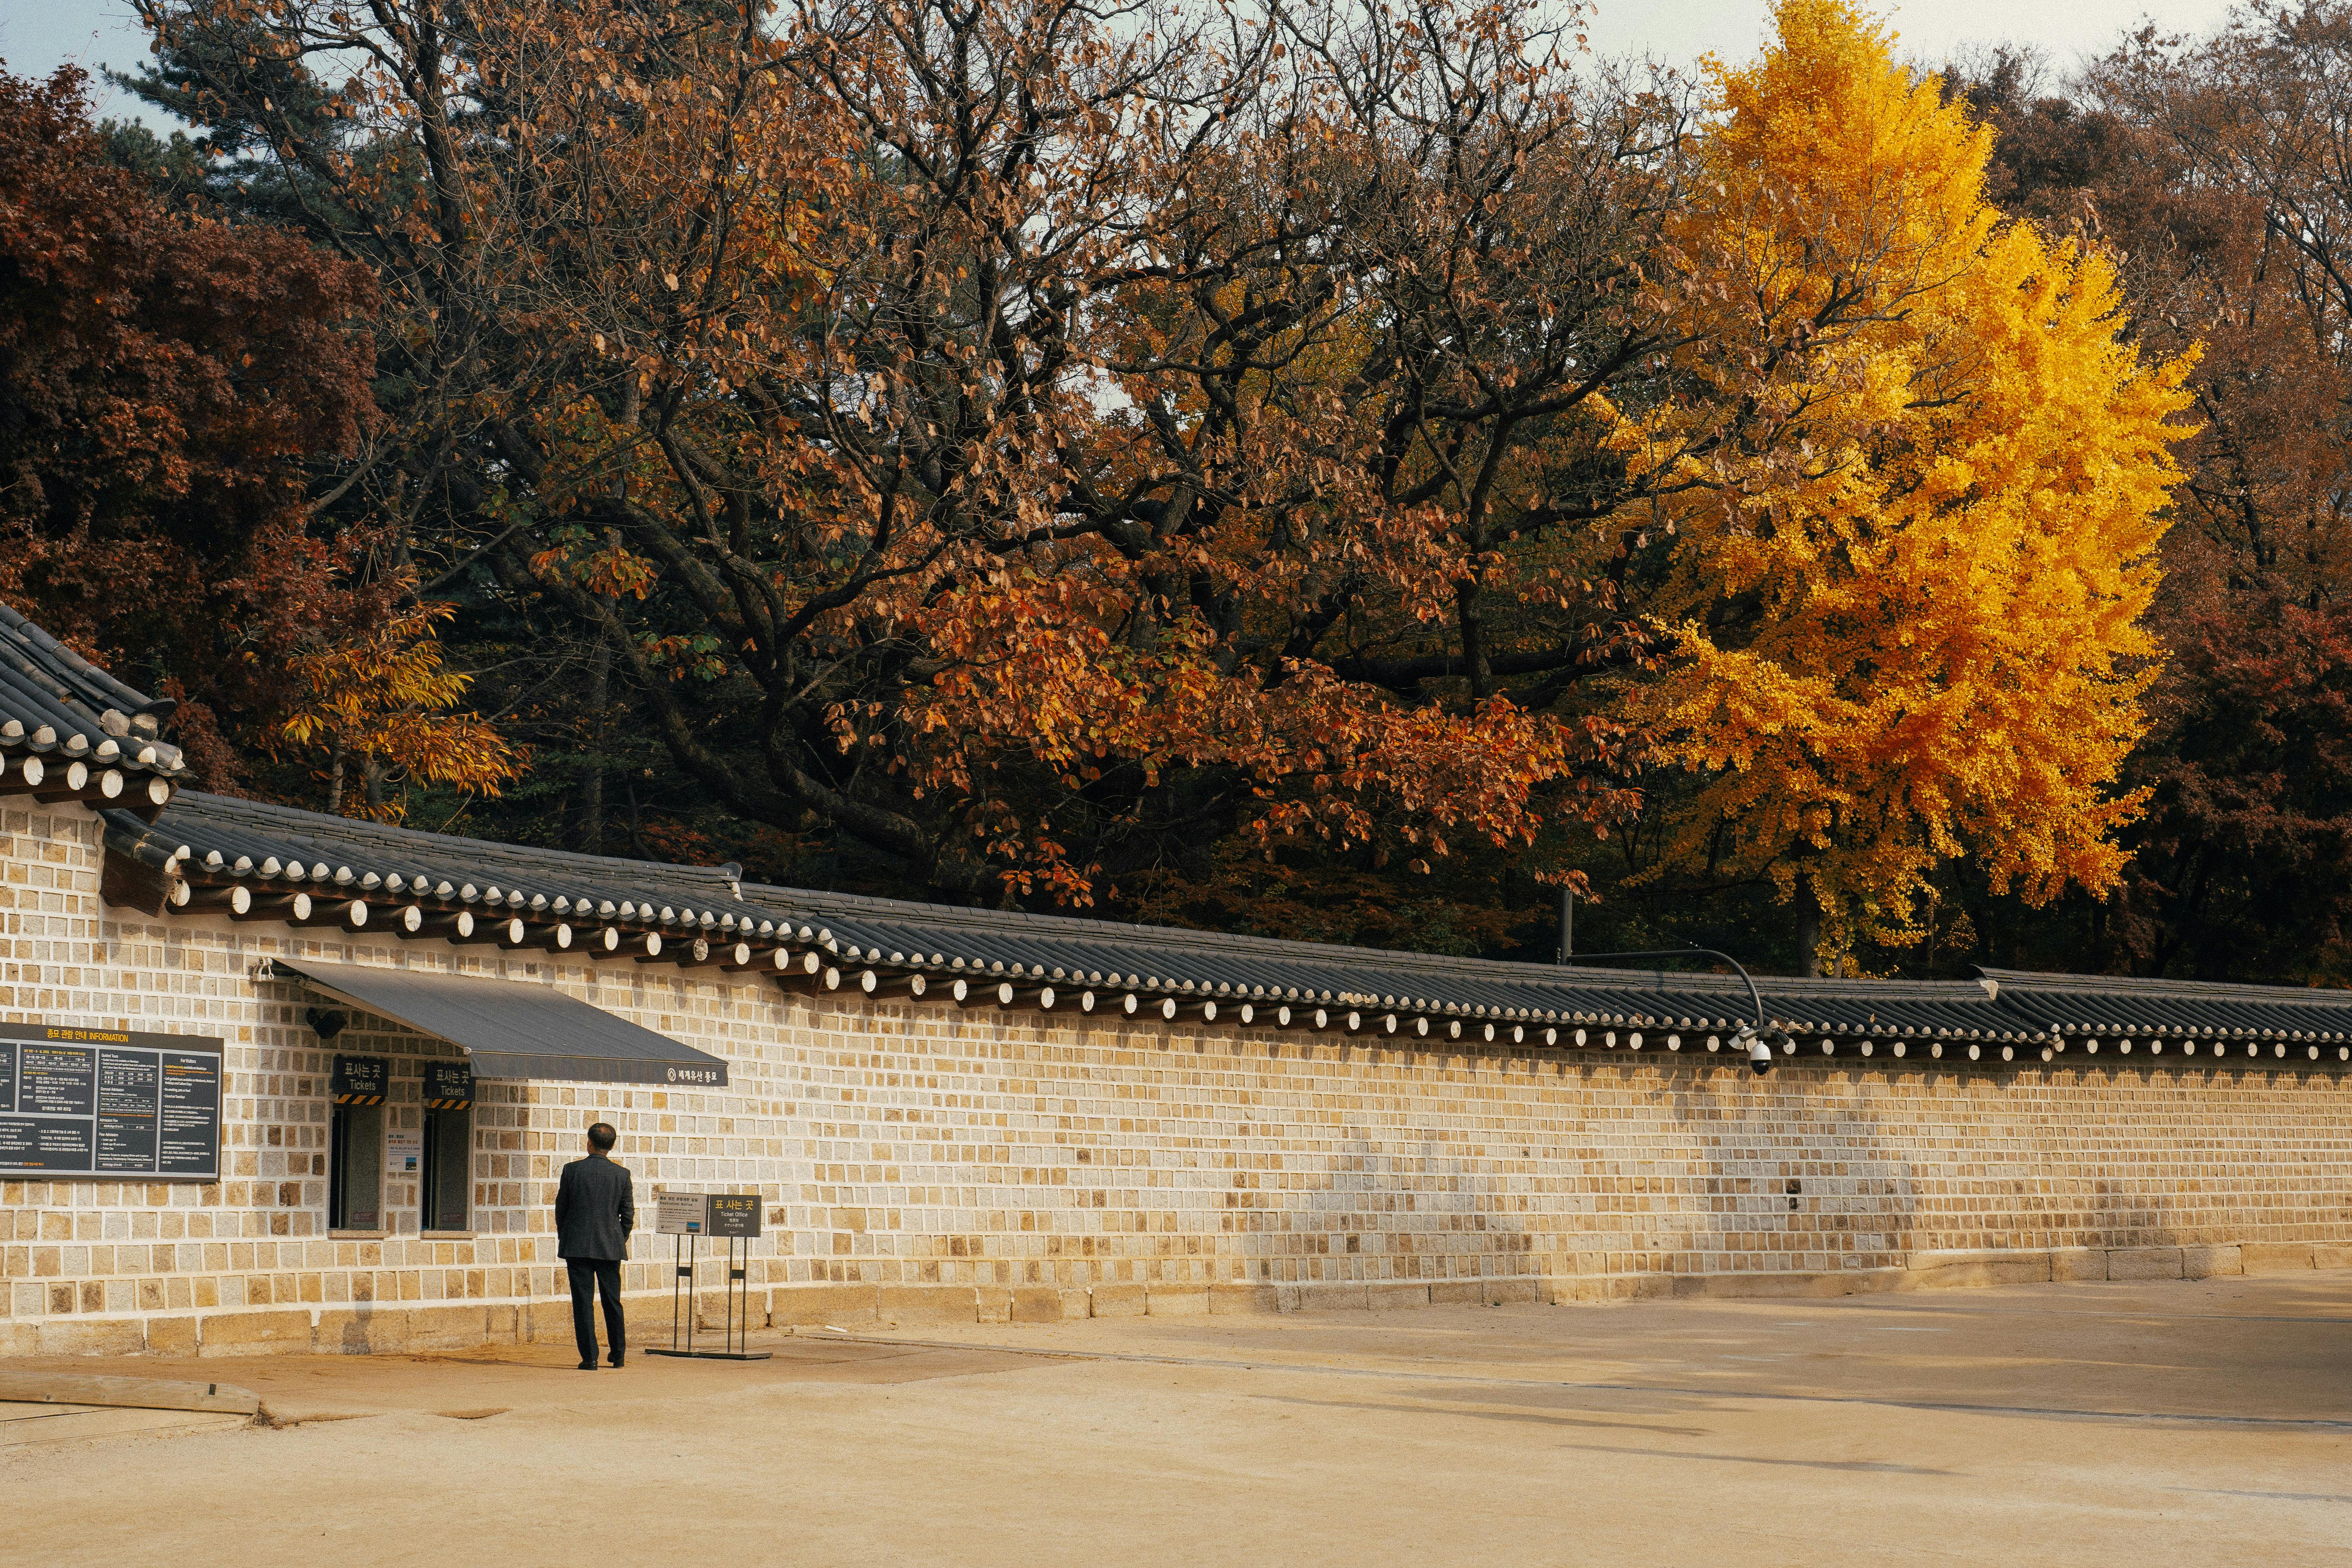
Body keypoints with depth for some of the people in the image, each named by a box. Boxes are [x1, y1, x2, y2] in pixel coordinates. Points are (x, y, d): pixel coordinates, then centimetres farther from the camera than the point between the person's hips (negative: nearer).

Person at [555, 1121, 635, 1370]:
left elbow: (561, 1209, 1)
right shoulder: (622, 1174, -1)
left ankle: (590, 1357, -4)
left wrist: (564, 1239, 15)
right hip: (610, 1247, 2)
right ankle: (618, 1355, 20)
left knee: (583, 1302, 0)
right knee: (613, 1302, 13)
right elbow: (628, 1216, 2)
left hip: (577, 1246, -2)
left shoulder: (572, 1170, -5)